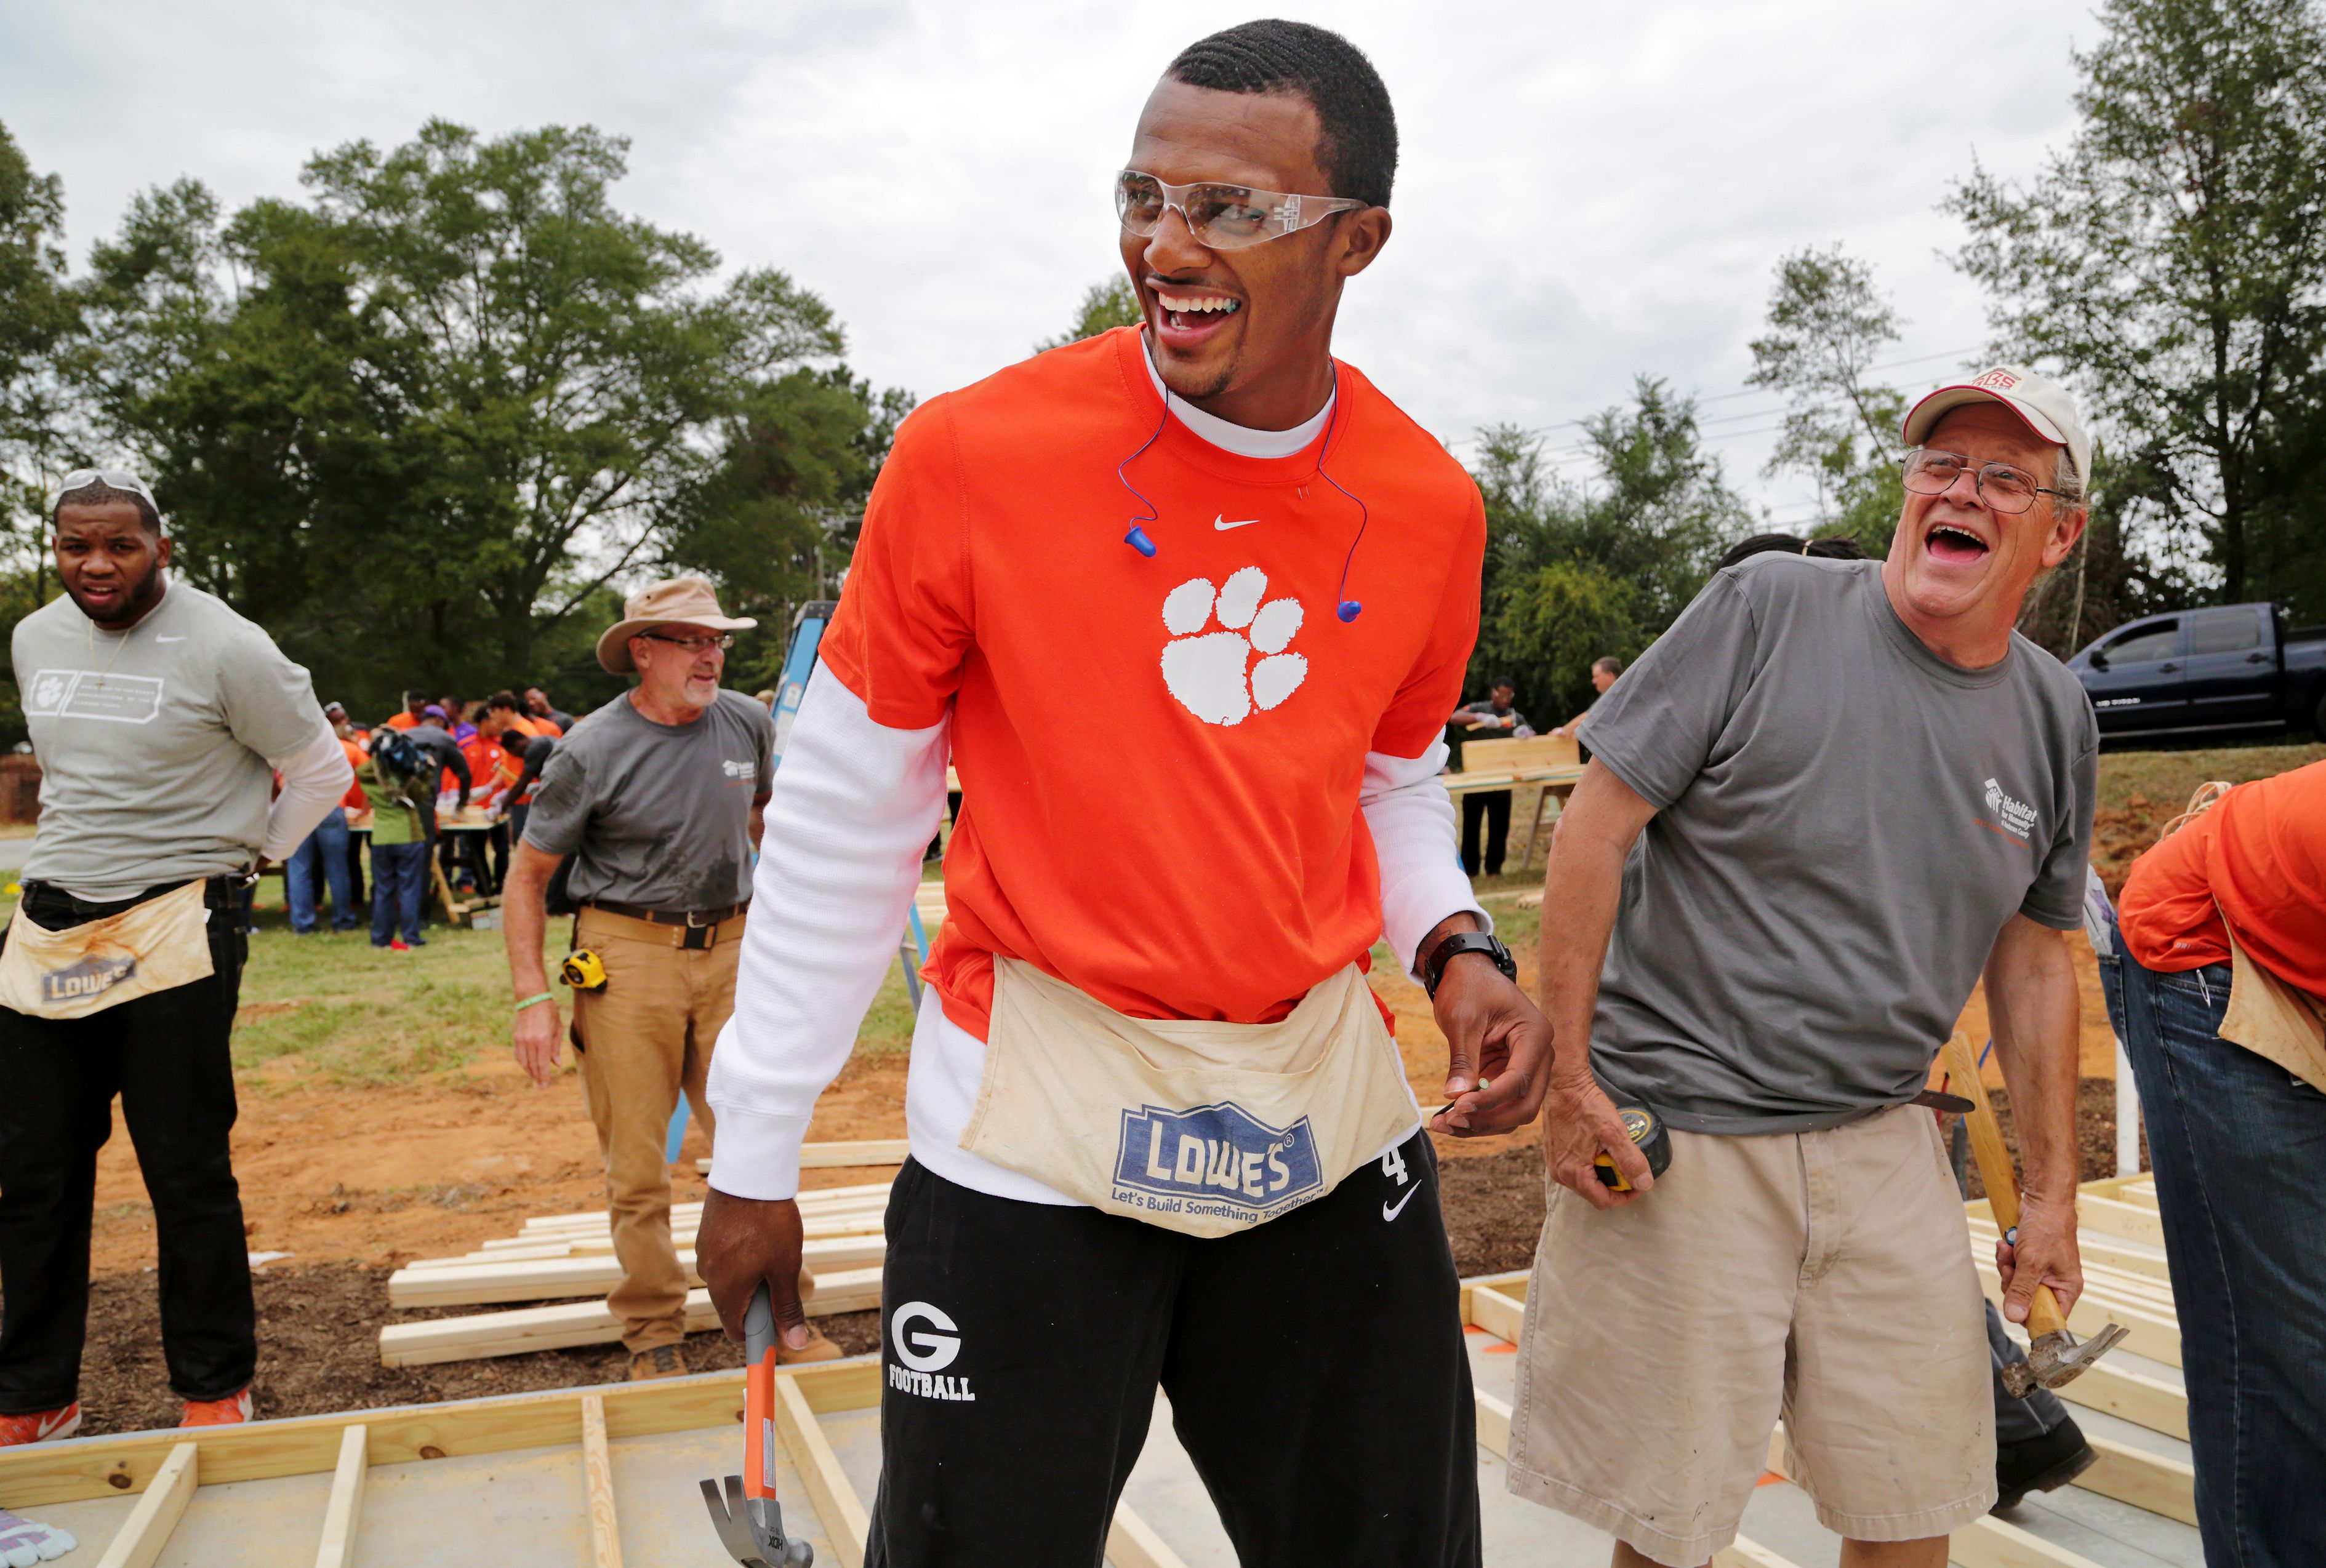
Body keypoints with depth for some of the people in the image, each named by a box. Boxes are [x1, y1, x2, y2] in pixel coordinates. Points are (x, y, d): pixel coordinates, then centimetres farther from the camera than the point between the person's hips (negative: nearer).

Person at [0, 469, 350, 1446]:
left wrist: (246, 856, 3)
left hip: (172, 934, -6)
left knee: (188, 1175, 0)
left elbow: (321, 770, 0)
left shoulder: (225, 649, -9)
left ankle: (215, 1394, 15)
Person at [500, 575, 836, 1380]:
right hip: (628, 955, -3)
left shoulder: (748, 725, 3)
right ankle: (653, 1337, 18)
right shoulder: (591, 753, -9)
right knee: (637, 1168, 2)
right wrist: (533, 996, -9)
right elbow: (527, 877, -2)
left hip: (730, 946, 3)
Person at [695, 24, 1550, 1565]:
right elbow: (845, 816, -5)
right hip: (1033, 1126, -3)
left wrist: (1455, 947, -6)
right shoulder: (976, 454, -12)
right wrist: (755, 1150, -1)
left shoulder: (1430, 507, -1)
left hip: (1330, 1114, 4)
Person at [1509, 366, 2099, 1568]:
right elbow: (1597, 824, -11)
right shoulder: (1765, 608, -10)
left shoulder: (2056, 717, 7)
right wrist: (1568, 1075, -14)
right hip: (1673, 1133, -5)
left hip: (1884, 1150, 5)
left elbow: (2033, 960, 15)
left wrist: (2052, 1193, 15)